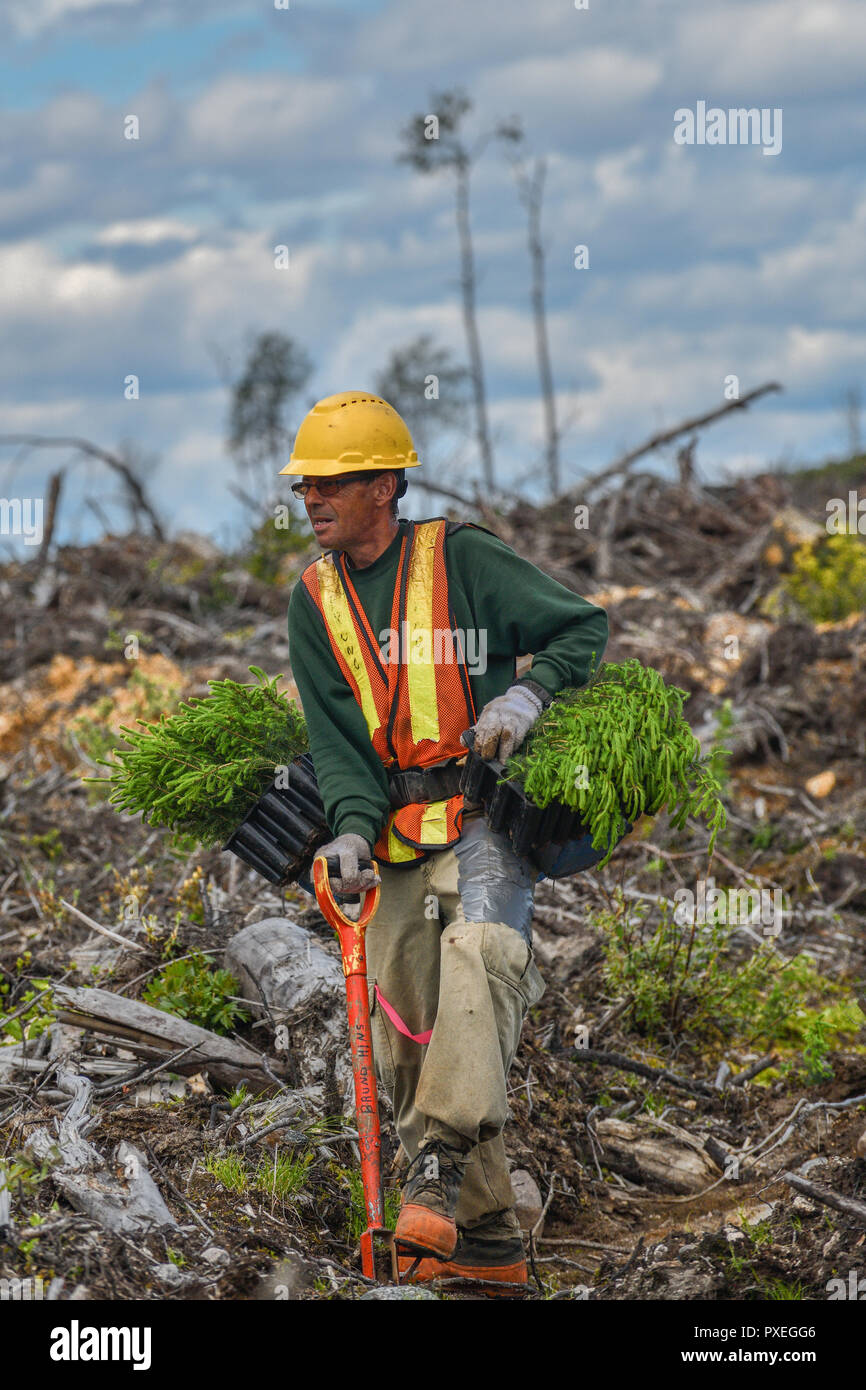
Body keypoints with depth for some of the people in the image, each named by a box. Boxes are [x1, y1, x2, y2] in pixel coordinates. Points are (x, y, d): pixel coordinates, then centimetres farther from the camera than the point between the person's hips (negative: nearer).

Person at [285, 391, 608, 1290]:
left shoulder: (461, 557, -4)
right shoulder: (313, 601, 9)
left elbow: (586, 626, 1)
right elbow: (331, 735, 3)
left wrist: (530, 690, -18)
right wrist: (352, 825, -14)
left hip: (485, 817, -5)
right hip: (395, 838, 5)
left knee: (476, 950, -34)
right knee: (407, 1044, 2)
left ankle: (439, 1167, -41)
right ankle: (484, 1237, 11)